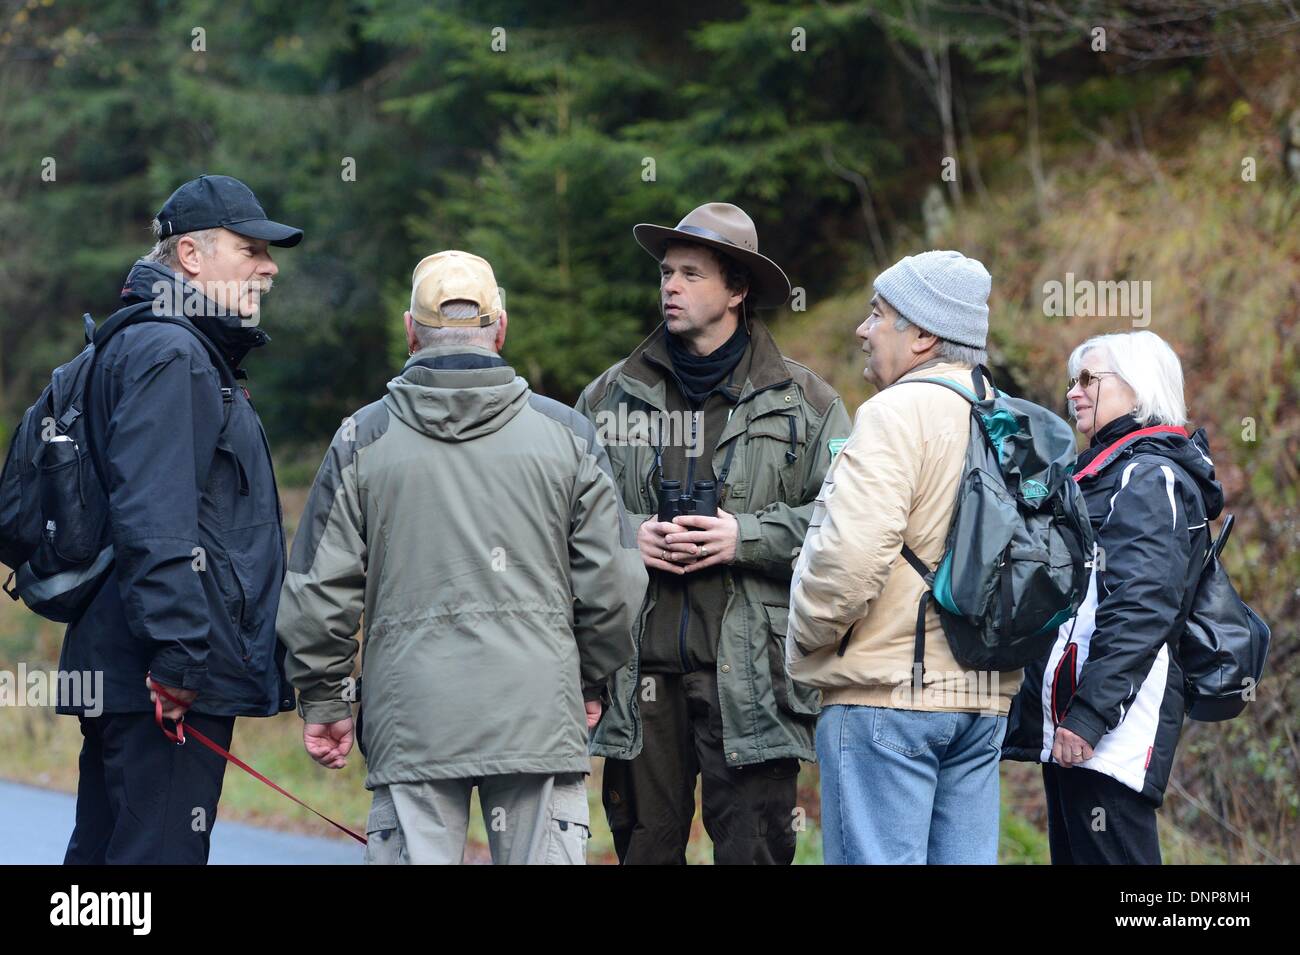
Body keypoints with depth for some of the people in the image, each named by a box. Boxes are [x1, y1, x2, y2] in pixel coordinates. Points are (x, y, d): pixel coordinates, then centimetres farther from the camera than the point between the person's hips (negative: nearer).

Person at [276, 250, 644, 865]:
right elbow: (612, 584, 7)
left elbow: (319, 587, 4)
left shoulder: (363, 439, 5)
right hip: (539, 714, 0)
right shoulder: (567, 434, 6)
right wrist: (590, 685, 21)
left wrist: (322, 700, 14)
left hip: (411, 722, 0)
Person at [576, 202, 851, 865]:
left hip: (751, 678, -3)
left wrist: (746, 537, -12)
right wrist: (627, 536, -4)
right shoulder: (610, 396, 13)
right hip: (640, 676, 3)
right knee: (644, 846, 7)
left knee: (754, 849, -4)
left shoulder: (803, 401, 6)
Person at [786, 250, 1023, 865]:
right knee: (965, 858, 10)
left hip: (885, 695, -8)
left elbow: (850, 554, -21)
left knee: (877, 859, -6)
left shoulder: (897, 412, -12)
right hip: (985, 696, 9)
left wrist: (805, 638, -6)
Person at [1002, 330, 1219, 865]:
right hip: (1067, 725, 11)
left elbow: (1140, 610, -20)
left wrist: (1089, 715, -25)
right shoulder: (1108, 472, 23)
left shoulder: (1151, 478, -9)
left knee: (1109, 858, -12)